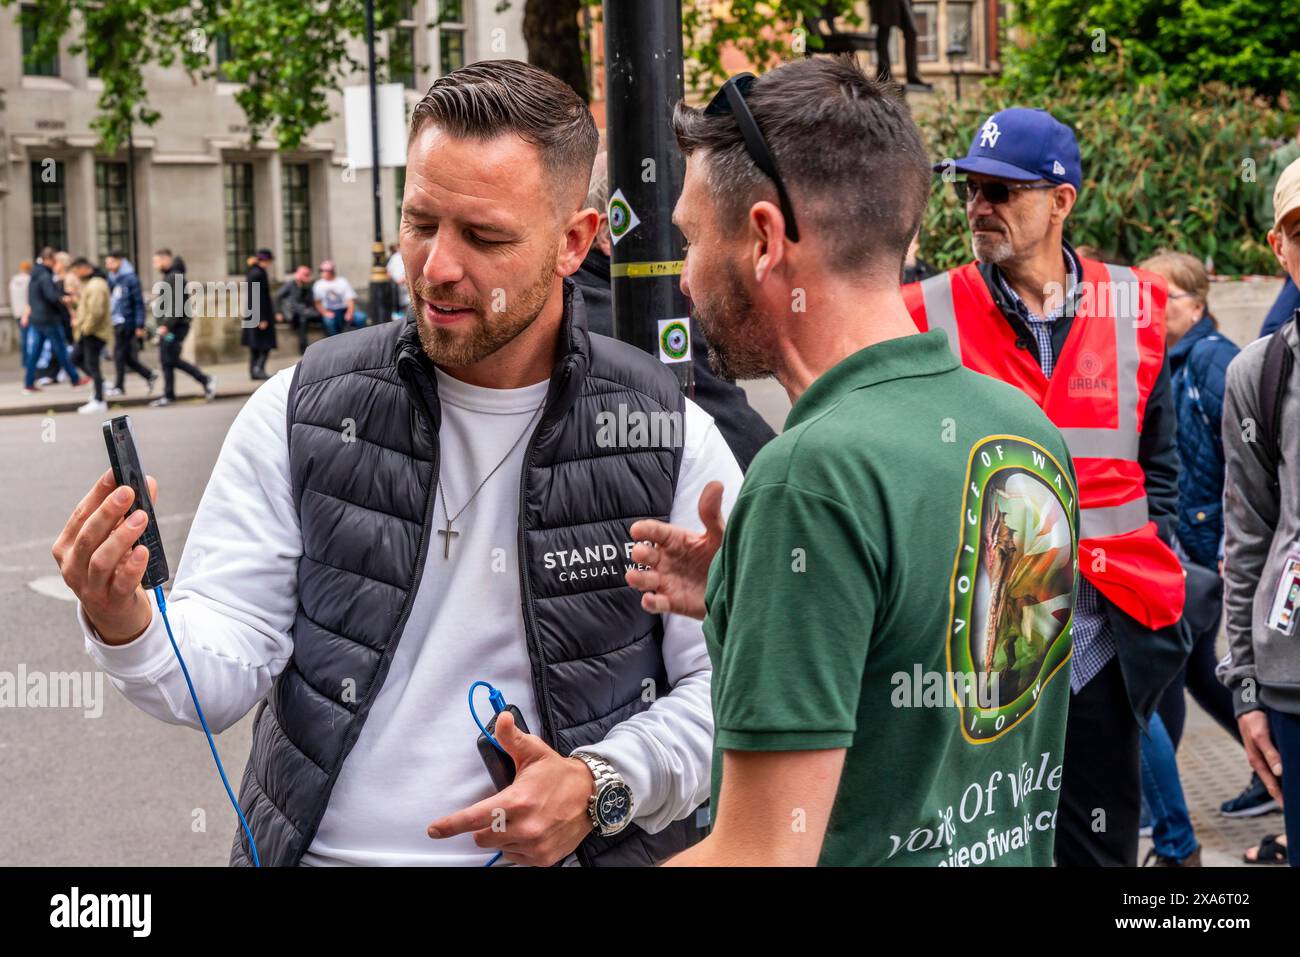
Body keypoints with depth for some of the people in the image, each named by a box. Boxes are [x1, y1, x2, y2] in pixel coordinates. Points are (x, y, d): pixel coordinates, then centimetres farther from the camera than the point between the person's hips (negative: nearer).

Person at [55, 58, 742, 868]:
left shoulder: (673, 440, -2)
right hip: (325, 845, 3)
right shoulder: (302, 410, 2)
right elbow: (226, 657, -1)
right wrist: (128, 626, -20)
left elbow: (731, 689, -1)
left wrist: (604, 787, -14)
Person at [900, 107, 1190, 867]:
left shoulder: (1133, 308, 5)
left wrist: (1150, 568, 5)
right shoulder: (931, 314, -2)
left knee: (1102, 845, 11)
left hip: (1103, 645, 2)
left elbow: (1159, 462, 13)